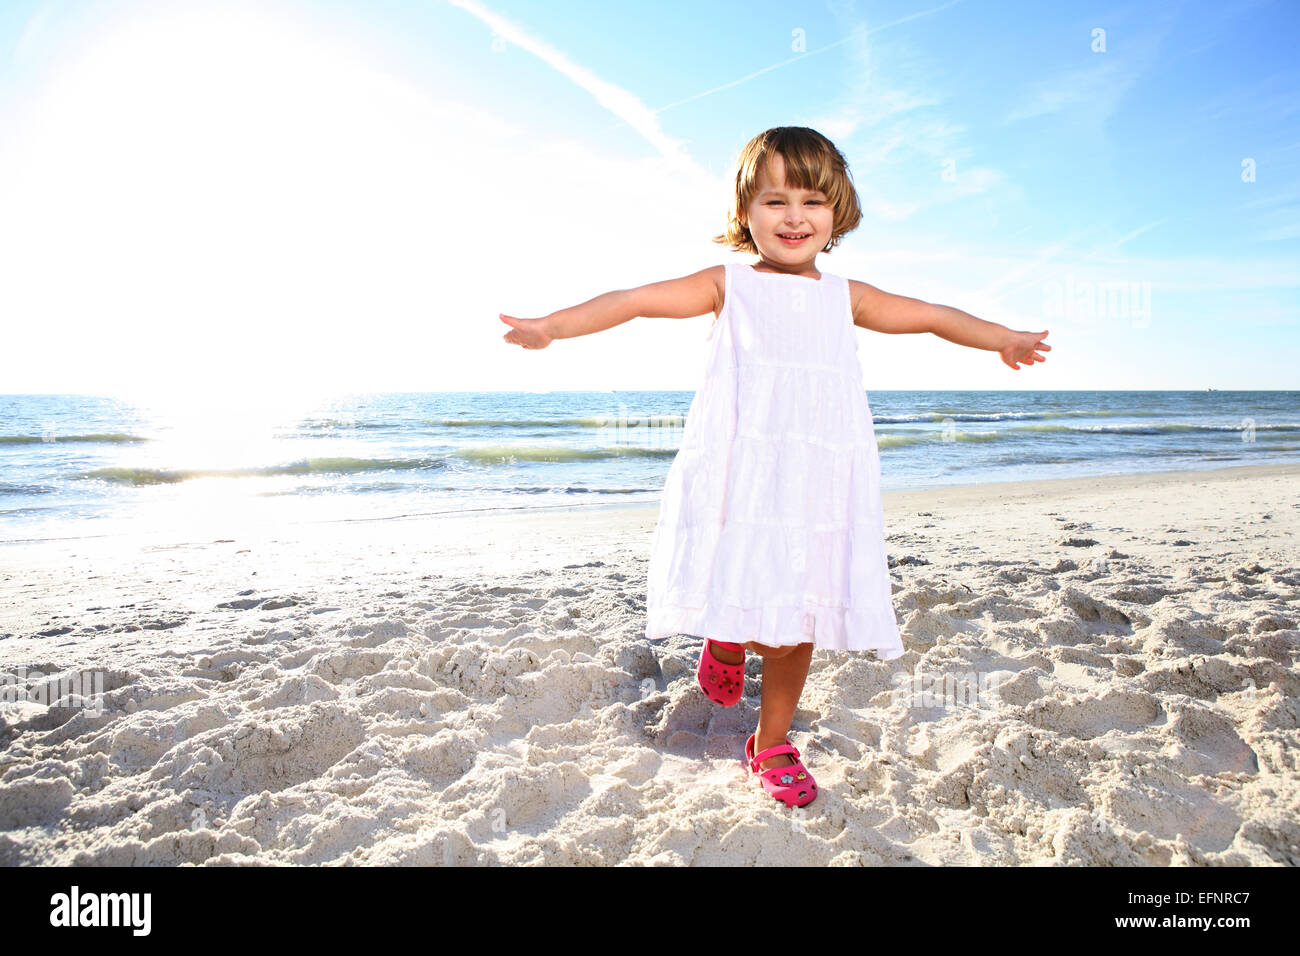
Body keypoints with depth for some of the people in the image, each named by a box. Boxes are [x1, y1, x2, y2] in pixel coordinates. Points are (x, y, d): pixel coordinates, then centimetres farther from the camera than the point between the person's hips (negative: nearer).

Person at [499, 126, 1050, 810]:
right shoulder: (729, 286, 5)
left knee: (799, 623, 6)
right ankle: (726, 642, 33)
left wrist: (1003, 339, 28)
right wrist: (552, 325, -11)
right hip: (740, 483, -3)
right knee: (748, 612, -6)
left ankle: (772, 742, 27)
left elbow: (931, 316, 25)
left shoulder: (844, 298, 14)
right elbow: (636, 300, -3)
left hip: (817, 487, 3)